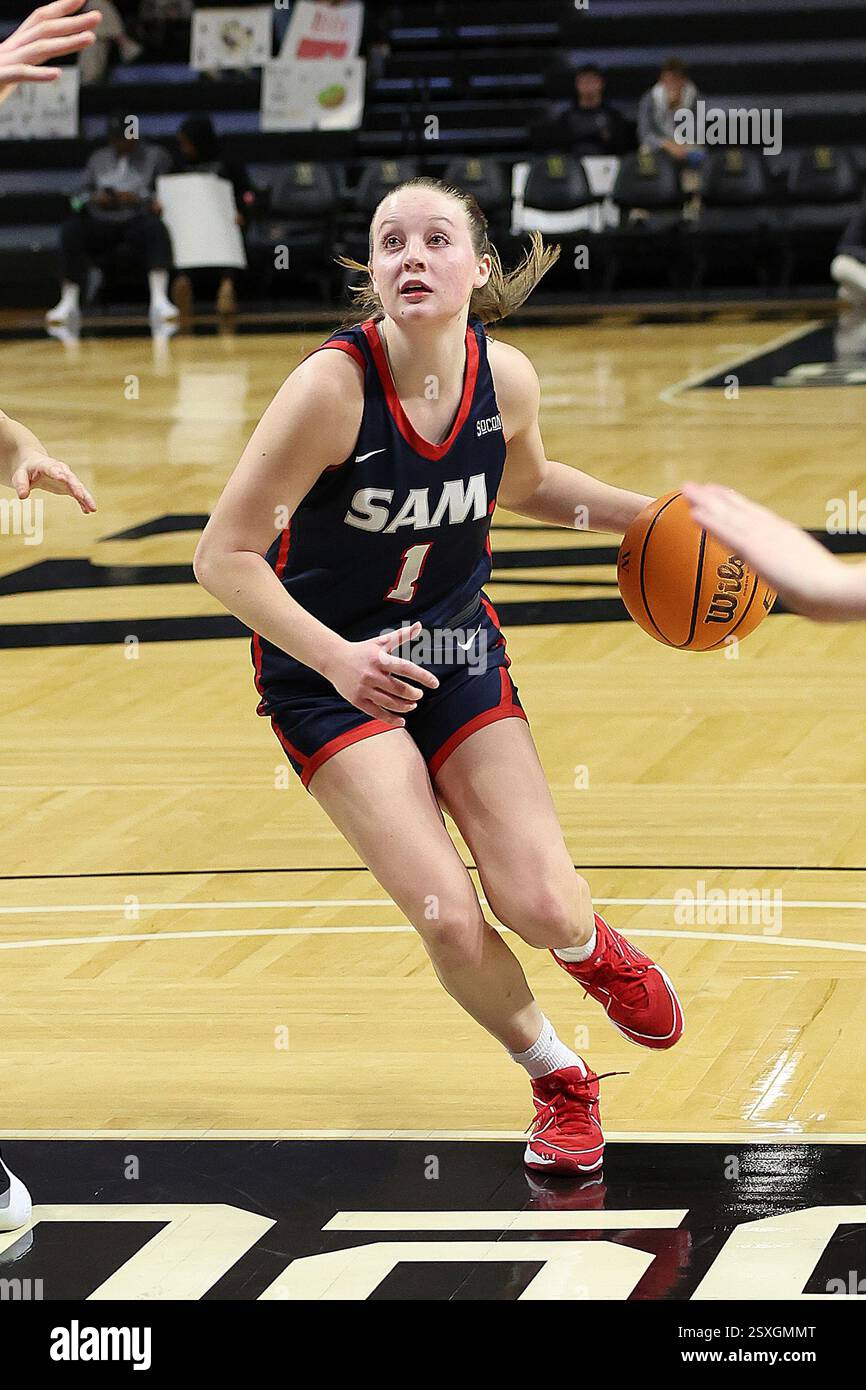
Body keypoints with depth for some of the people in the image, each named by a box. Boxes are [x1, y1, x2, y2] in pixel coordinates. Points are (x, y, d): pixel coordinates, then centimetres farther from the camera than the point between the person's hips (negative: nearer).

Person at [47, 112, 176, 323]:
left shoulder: (156, 156, 8)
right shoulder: (98, 158, 20)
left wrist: (138, 199, -17)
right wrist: (95, 198, -5)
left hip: (138, 220, -3)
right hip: (101, 222, 3)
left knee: (155, 228, -37)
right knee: (71, 229, -27)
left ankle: (159, 300, -48)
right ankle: (68, 302, -27)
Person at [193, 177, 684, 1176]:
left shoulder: (505, 379, -12)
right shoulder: (333, 388, -27)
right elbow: (224, 557, -23)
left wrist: (643, 513, -1)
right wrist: (335, 659, -34)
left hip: (455, 649, 4)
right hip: (330, 668, -3)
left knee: (539, 905, -7)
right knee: (450, 921, -16)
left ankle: (591, 948, 33)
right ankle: (556, 1079, 13)